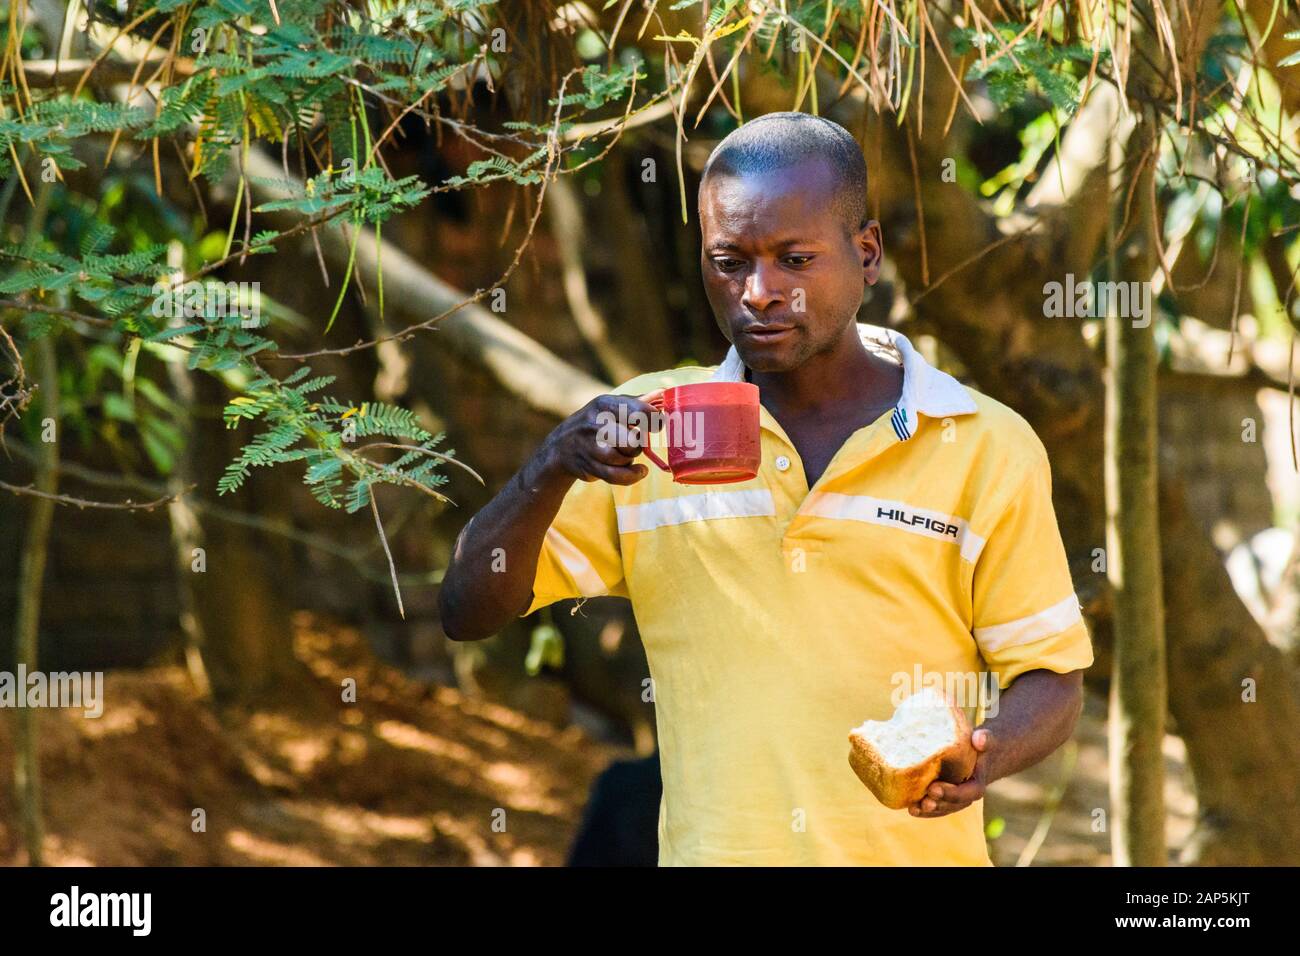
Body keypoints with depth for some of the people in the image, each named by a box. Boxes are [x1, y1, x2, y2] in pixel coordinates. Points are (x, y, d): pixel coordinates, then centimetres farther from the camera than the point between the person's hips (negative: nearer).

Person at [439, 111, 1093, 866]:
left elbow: (1053, 684, 3)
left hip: (919, 850, -2)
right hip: (712, 847, 2)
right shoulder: (648, 430, 4)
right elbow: (470, 611, 0)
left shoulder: (987, 448, -1)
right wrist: (556, 468, -17)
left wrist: (985, 755, -19)